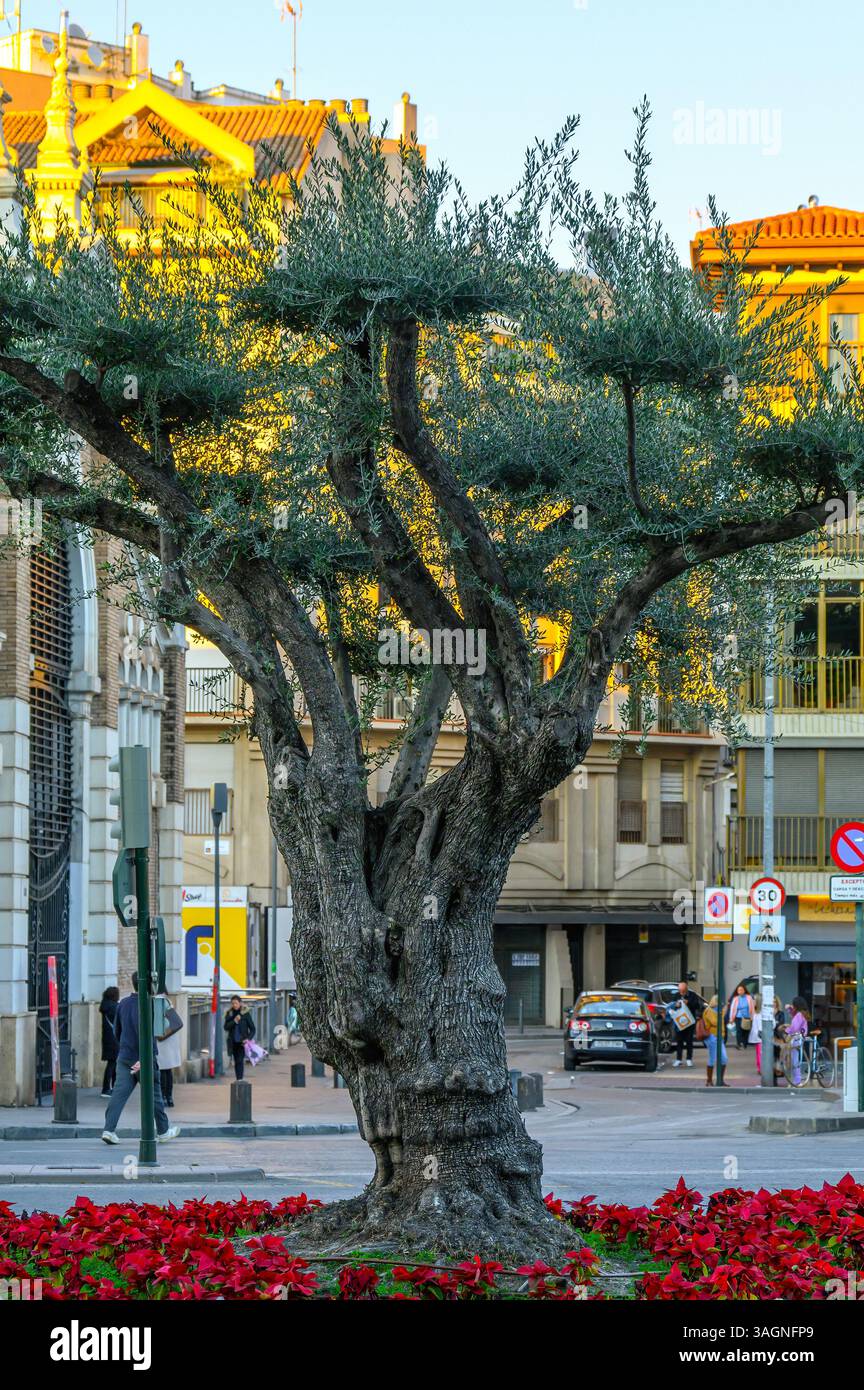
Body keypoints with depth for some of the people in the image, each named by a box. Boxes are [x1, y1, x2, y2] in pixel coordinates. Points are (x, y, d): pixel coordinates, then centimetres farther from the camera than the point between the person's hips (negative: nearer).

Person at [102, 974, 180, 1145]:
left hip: (124, 1057, 6)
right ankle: (163, 1131, 21)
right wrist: (143, 1059, -25)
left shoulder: (123, 1003, 7)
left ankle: (109, 1129, -14)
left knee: (119, 1093, -2)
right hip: (142, 1056, -5)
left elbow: (117, 1030, 18)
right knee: (154, 1094, 9)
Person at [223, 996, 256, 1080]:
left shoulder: (245, 1013, -3)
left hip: (242, 1042, -4)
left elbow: (252, 1029, 0)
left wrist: (248, 1038, -14)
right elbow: (226, 1027, -1)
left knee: (240, 1061, -16)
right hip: (233, 1041, 4)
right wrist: (234, 1021, -16)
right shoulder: (229, 1013, 6)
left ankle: (240, 1079, -23)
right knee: (236, 1061, 9)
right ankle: (238, 1079, 18)